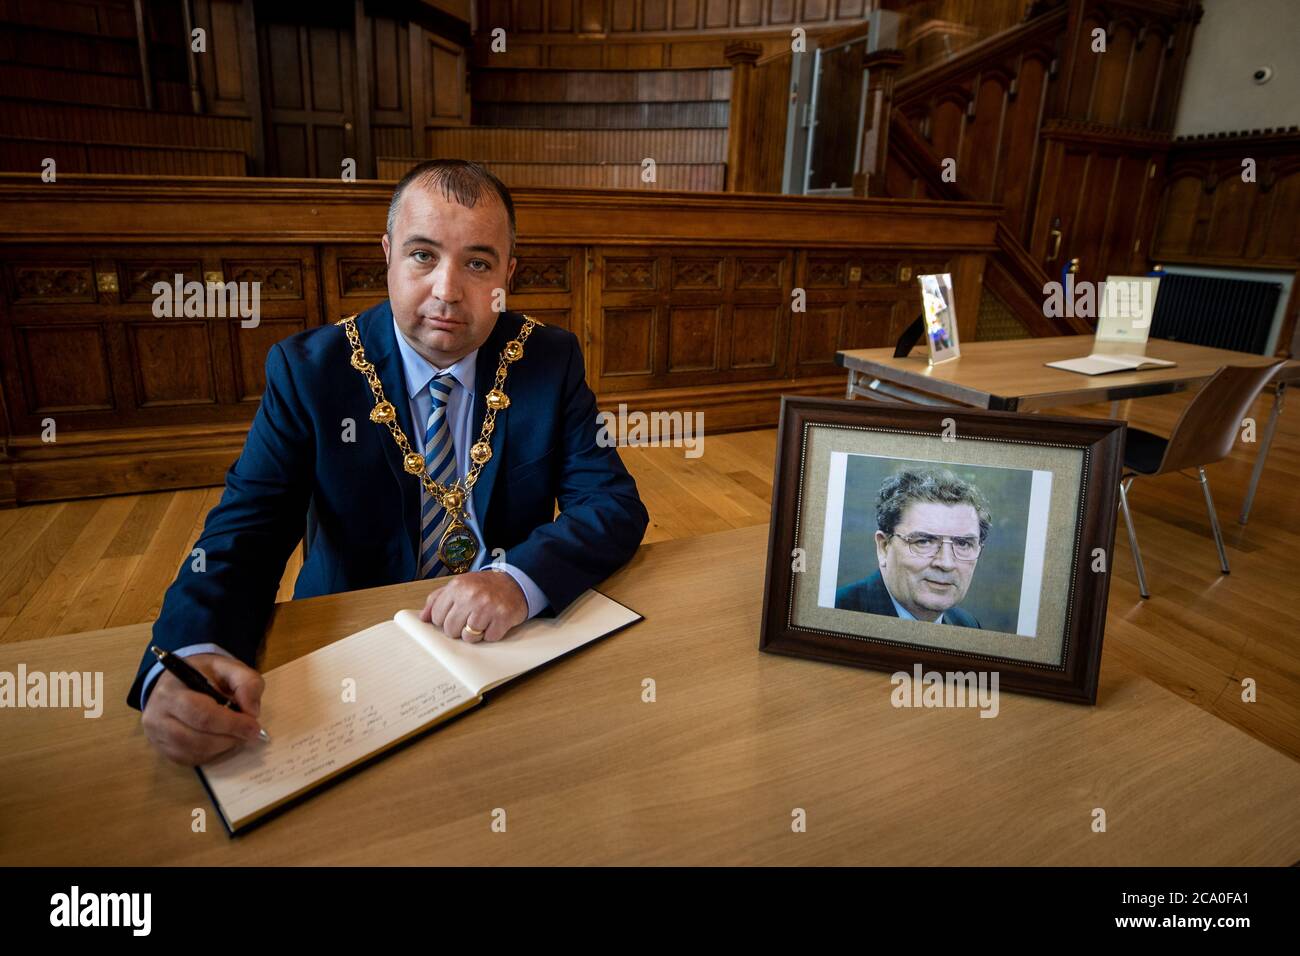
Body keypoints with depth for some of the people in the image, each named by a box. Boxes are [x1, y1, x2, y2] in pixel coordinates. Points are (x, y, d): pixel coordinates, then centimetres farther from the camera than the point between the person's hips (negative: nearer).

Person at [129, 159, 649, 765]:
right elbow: (241, 537, -10)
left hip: (518, 641, -1)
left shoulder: (550, 360, -4)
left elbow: (615, 504, -8)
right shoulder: (308, 370, -6)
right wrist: (185, 660, -31)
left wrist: (521, 580, -28)